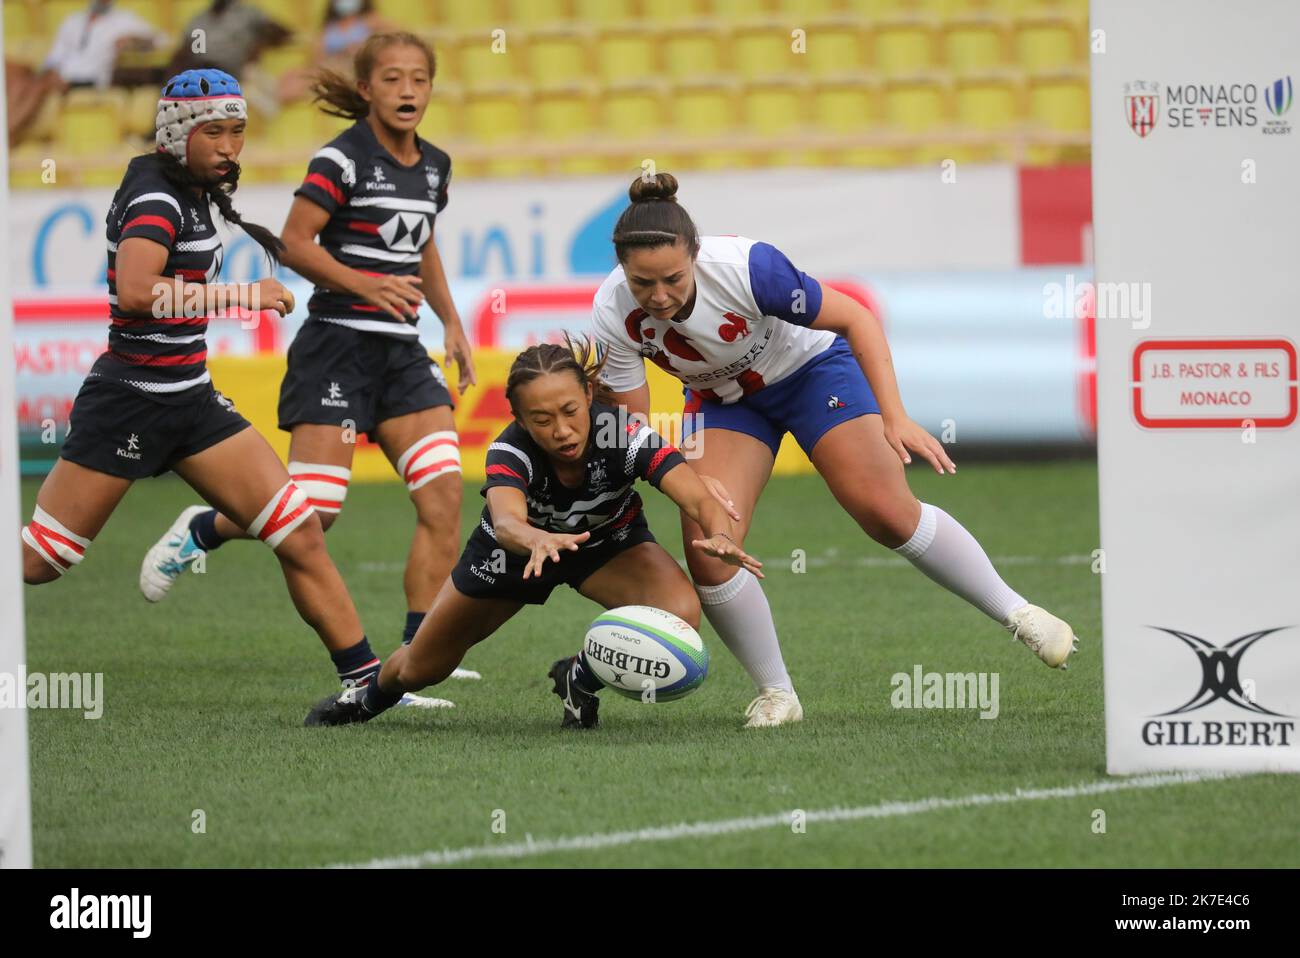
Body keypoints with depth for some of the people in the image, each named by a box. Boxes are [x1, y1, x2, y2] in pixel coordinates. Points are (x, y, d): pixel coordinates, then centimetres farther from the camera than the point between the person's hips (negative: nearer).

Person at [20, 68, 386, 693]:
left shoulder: (191, 193, 10)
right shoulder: (155, 197, -16)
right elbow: (135, 291, -33)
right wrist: (242, 294, -26)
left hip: (191, 402, 8)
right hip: (129, 401, -8)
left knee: (300, 535, -1)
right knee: (32, 562, -4)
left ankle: (365, 676, 3)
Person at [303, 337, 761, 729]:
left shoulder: (624, 435, -37)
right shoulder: (510, 451, -38)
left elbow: (702, 501, -47)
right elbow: (507, 521, -58)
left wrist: (722, 536, -70)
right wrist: (536, 541, -82)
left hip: (610, 542, 0)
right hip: (520, 544, 0)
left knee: (680, 615, -30)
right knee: (420, 669, 10)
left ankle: (581, 677, 1)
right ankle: (371, 696, 51)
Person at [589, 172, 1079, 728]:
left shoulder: (746, 266, -36)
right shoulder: (614, 314, -28)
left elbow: (856, 319, -24)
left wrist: (894, 418, -30)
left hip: (810, 368, -3)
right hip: (724, 399, 3)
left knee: (887, 513, -13)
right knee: (707, 547, -17)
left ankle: (1017, 613, 6)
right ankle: (776, 696, 0)